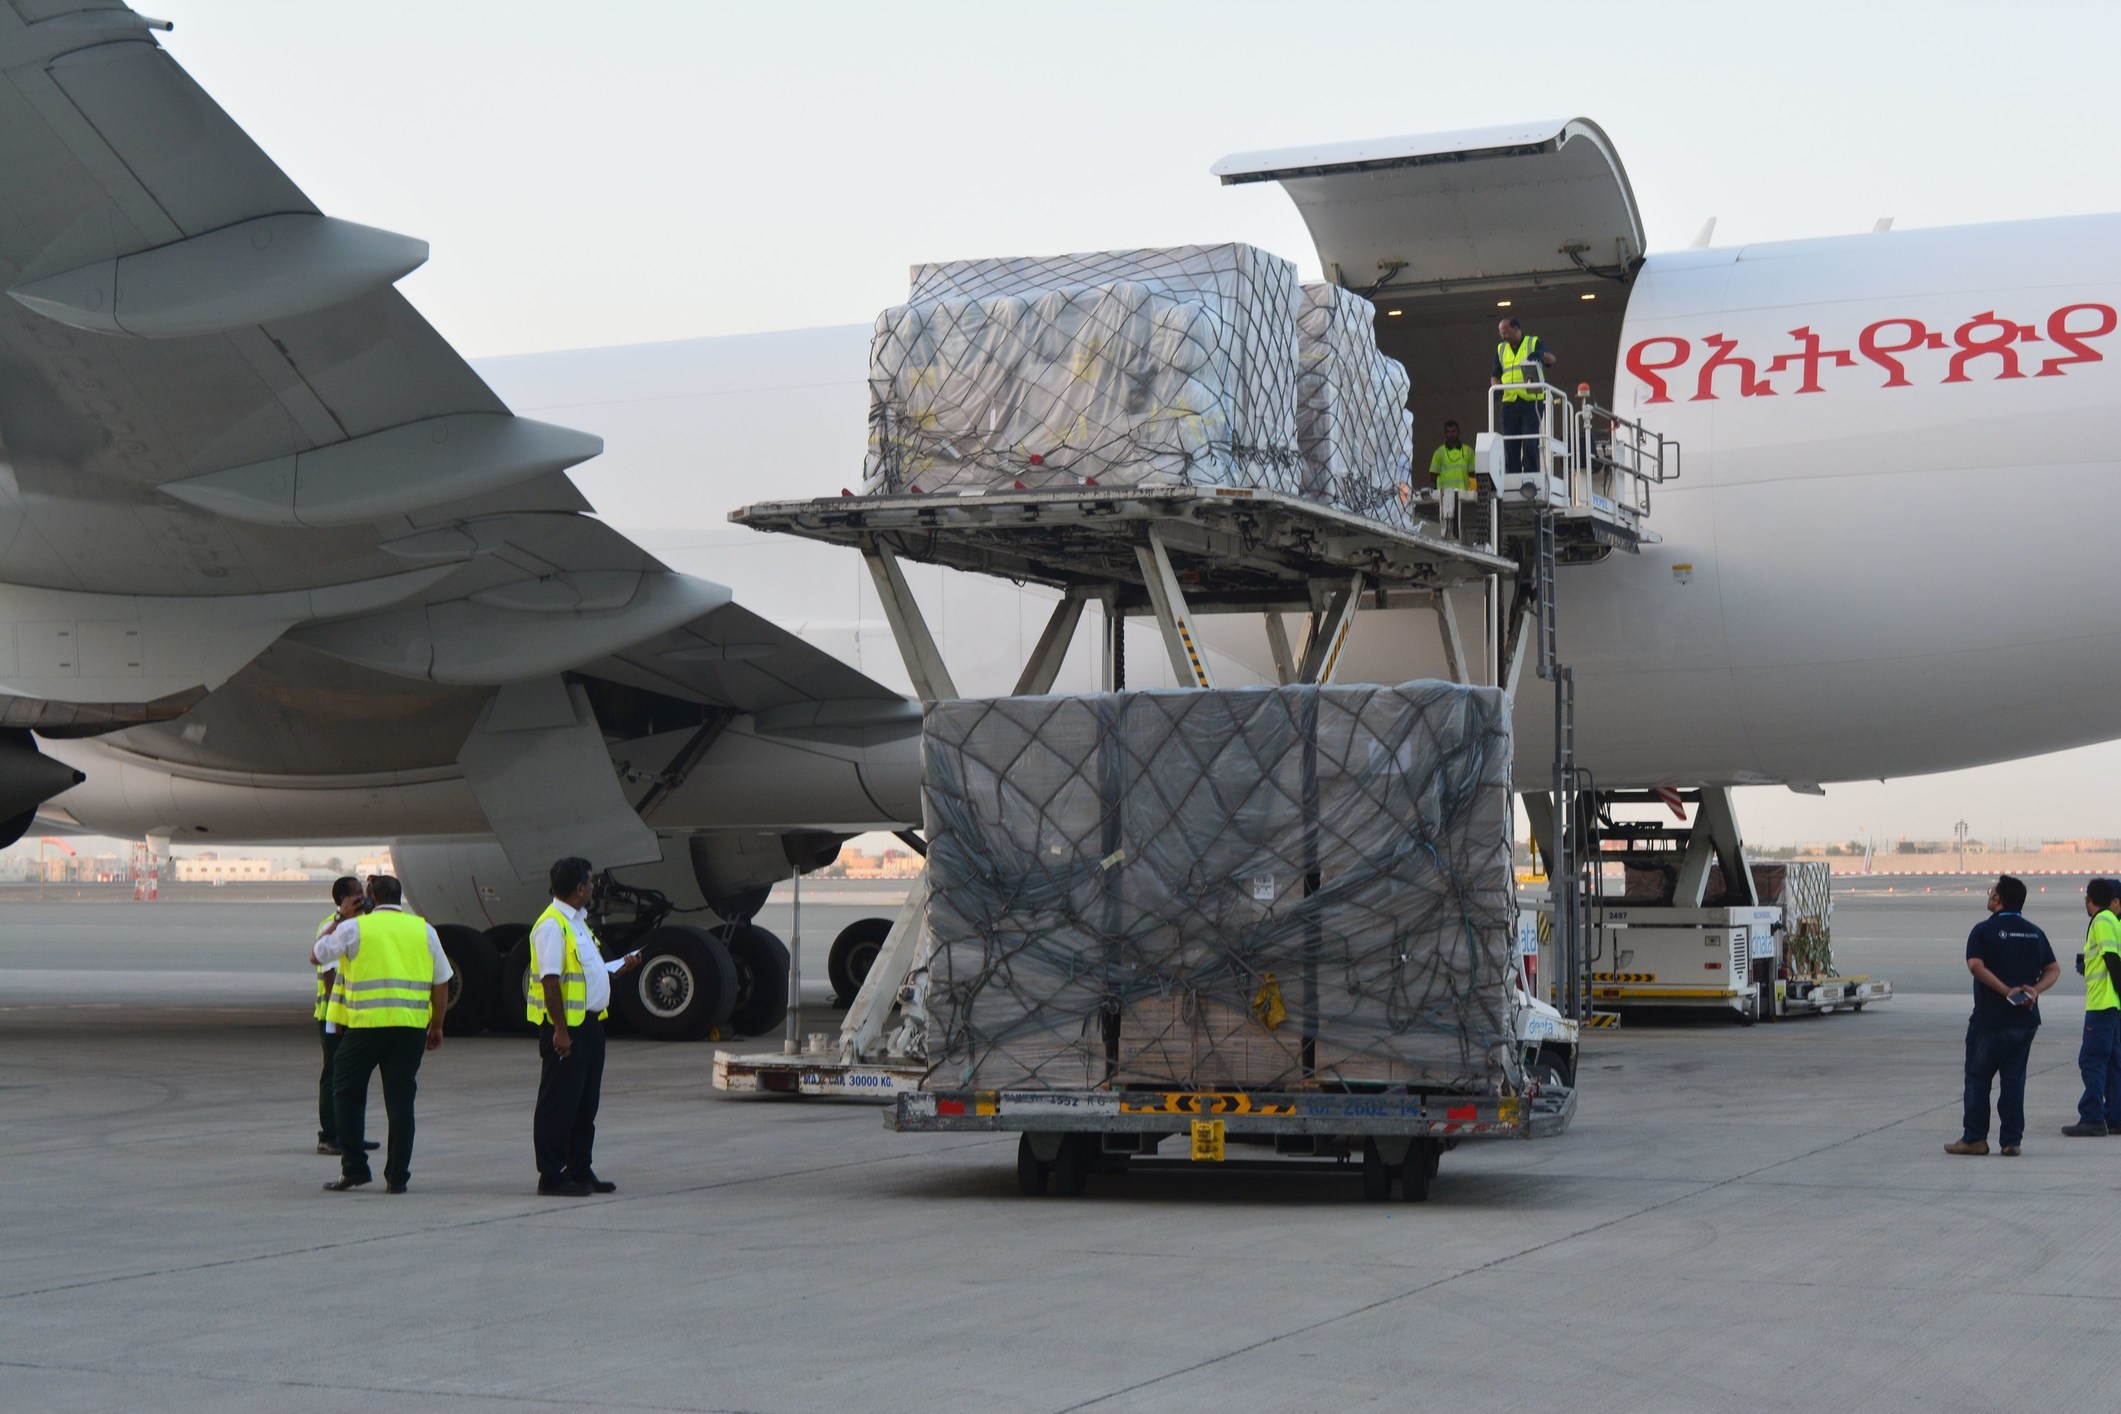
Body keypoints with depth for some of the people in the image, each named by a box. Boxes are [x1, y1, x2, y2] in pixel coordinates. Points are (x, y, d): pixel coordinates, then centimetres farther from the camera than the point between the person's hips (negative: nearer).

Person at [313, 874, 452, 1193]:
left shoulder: (355, 928, 0)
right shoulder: (423, 930, 10)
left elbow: (317, 956, 12)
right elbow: (441, 984, 12)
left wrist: (335, 926, 26)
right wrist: (436, 1026, 21)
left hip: (366, 1023, -3)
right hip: (411, 1025, 3)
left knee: (347, 1092, 12)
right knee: (401, 1098, 6)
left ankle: (354, 1167, 7)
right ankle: (397, 1176, 5)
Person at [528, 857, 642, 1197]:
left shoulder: (577, 923, 17)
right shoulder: (552, 925, -15)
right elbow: (550, 980, -20)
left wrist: (620, 969, 14)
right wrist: (560, 1030, -23)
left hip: (589, 1023, 10)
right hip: (567, 1027, -10)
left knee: (586, 1103, 14)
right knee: (558, 1104, -3)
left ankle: (581, 1170, 22)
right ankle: (551, 1176, 2)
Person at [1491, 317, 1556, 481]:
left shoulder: (1535, 342, 6)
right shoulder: (1501, 349, 18)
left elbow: (1551, 360, -7)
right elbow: (1495, 374, 19)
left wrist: (1542, 355, -30)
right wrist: (1495, 387, -3)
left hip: (1532, 401, -4)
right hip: (1509, 404, 4)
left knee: (1530, 444, -10)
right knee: (1510, 446, 2)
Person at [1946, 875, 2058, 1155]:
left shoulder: (1985, 930, -7)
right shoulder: (2035, 933, 10)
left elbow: (1976, 965, -21)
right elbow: (2053, 969, 8)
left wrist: (2006, 990, -19)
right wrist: (2034, 990, -6)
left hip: (1991, 1019, -5)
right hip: (2026, 1018, 5)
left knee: (1978, 1077, 4)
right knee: (2014, 1078, 9)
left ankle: (1974, 1138, 3)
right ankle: (2011, 1140, 6)